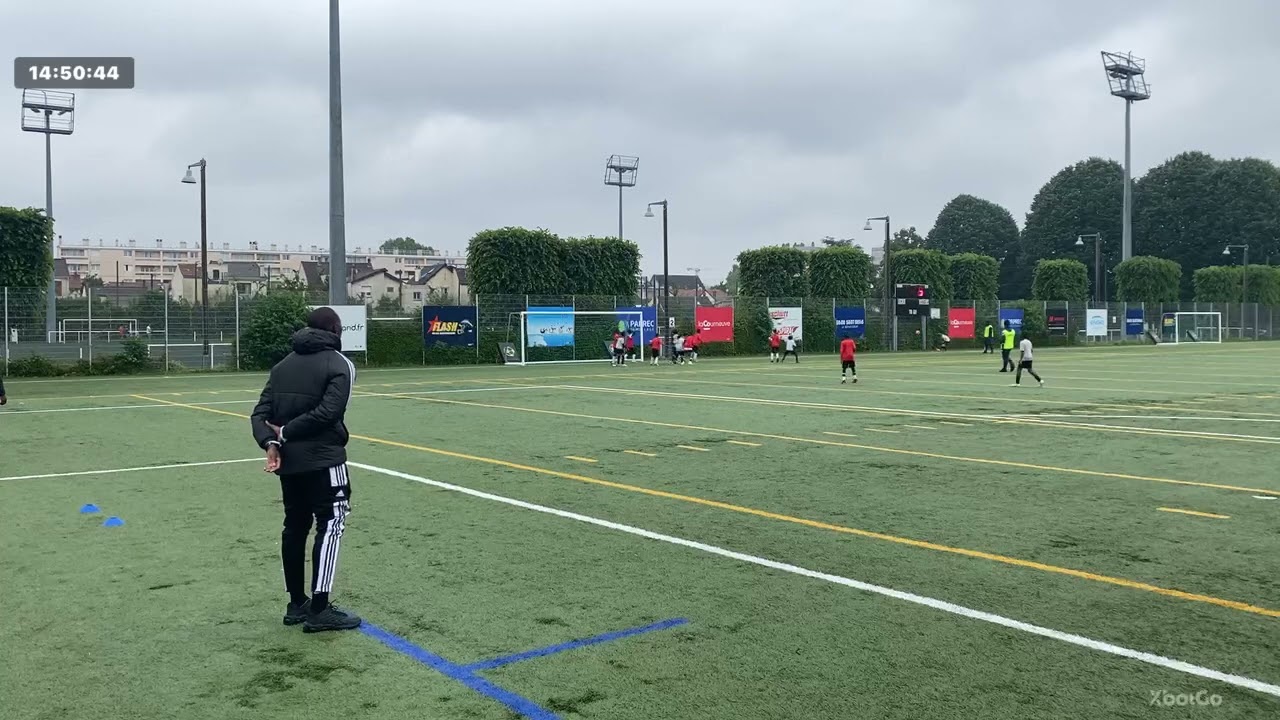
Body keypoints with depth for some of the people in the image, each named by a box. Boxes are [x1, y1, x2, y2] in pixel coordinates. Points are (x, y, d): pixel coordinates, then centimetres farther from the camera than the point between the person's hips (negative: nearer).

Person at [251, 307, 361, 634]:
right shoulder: (339, 364, -6)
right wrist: (285, 433, -11)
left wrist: (271, 442, -9)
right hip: (323, 459, -7)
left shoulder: (283, 365, 14)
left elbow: (261, 412, 3)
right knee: (330, 525, -2)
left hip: (288, 460, 7)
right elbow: (327, 412, -20)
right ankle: (319, 610, -4)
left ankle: (297, 604, 22)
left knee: (295, 526, 15)